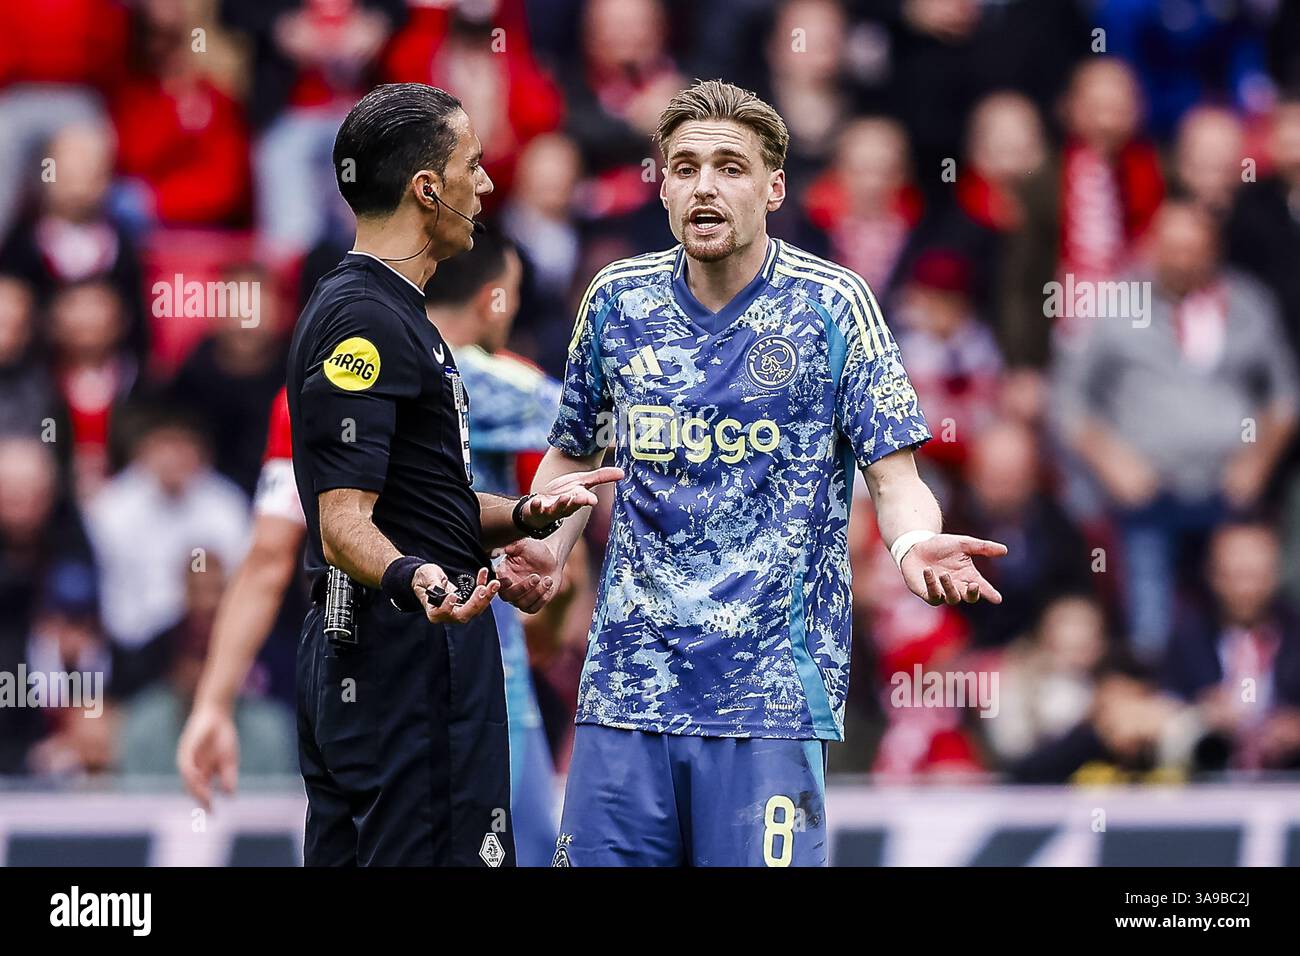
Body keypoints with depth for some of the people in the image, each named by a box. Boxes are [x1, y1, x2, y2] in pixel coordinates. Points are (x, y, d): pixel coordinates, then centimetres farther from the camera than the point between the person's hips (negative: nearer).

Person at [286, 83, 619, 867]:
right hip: (410, 659, -11)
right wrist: (415, 582, -39)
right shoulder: (367, 321, -14)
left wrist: (525, 515, 13)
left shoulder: (386, 312, 19)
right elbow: (344, 524, -21)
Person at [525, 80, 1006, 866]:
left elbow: (895, 477, -4)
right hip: (627, 684, 3)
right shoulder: (619, 300, 7)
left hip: (772, 692, -3)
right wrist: (543, 554, 0)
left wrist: (915, 544, -27)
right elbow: (573, 457, 20)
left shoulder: (833, 305, -3)